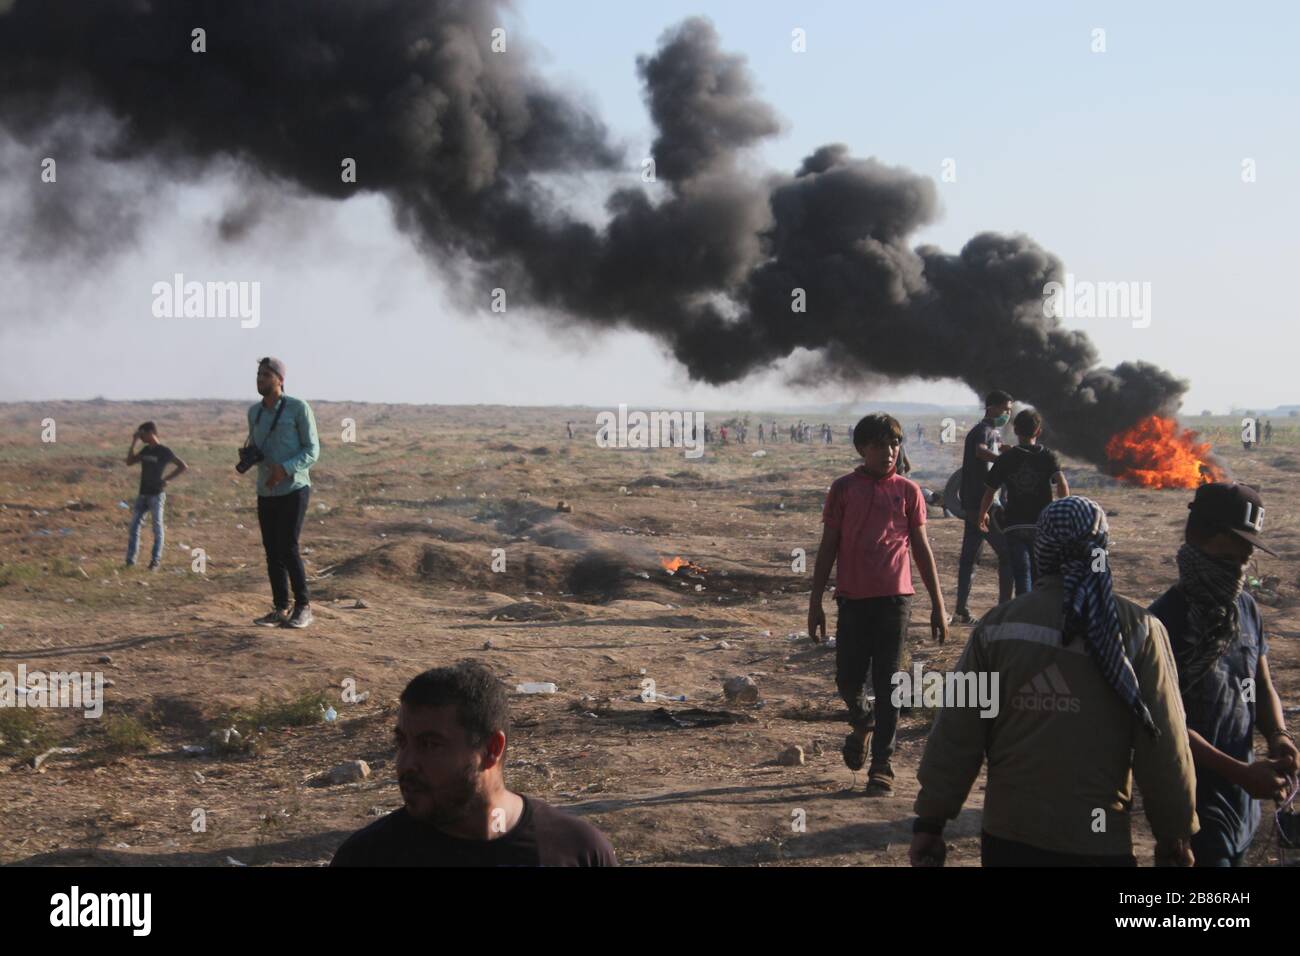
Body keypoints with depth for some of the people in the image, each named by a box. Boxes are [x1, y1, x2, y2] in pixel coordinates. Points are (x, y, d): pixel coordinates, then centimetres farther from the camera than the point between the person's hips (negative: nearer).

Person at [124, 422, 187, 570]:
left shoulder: (164, 451, -9)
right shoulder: (146, 450, 11)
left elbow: (184, 467, -10)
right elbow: (129, 461, 13)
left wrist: (166, 479, -13)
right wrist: (133, 442, 7)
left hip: (157, 495, -7)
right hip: (142, 494, 7)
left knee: (157, 527, -1)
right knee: (134, 525, 1)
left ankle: (156, 561, 5)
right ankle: (130, 560, 3)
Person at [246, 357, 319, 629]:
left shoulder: (299, 407, -10)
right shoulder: (254, 411, 8)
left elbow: (312, 451, -10)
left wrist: (285, 469, -26)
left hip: (294, 490, -6)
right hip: (266, 492, 6)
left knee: (288, 550, -12)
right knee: (272, 552, 5)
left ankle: (303, 608, 0)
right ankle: (280, 611, 12)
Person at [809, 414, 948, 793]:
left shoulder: (907, 491, 5)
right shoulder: (843, 488, 4)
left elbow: (921, 548, 9)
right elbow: (828, 547, 7)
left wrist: (938, 604, 7)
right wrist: (815, 602, 3)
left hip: (895, 598, -1)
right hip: (853, 600, 1)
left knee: (887, 684, -1)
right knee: (848, 681, 4)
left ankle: (882, 765, 6)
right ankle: (862, 723, 37)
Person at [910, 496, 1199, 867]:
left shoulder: (997, 626, -4)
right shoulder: (1139, 631, -7)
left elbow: (955, 737, -3)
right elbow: (1165, 747, -5)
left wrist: (930, 821, 6)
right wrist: (1174, 835, 8)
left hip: (1006, 837, 2)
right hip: (1099, 843, -1)